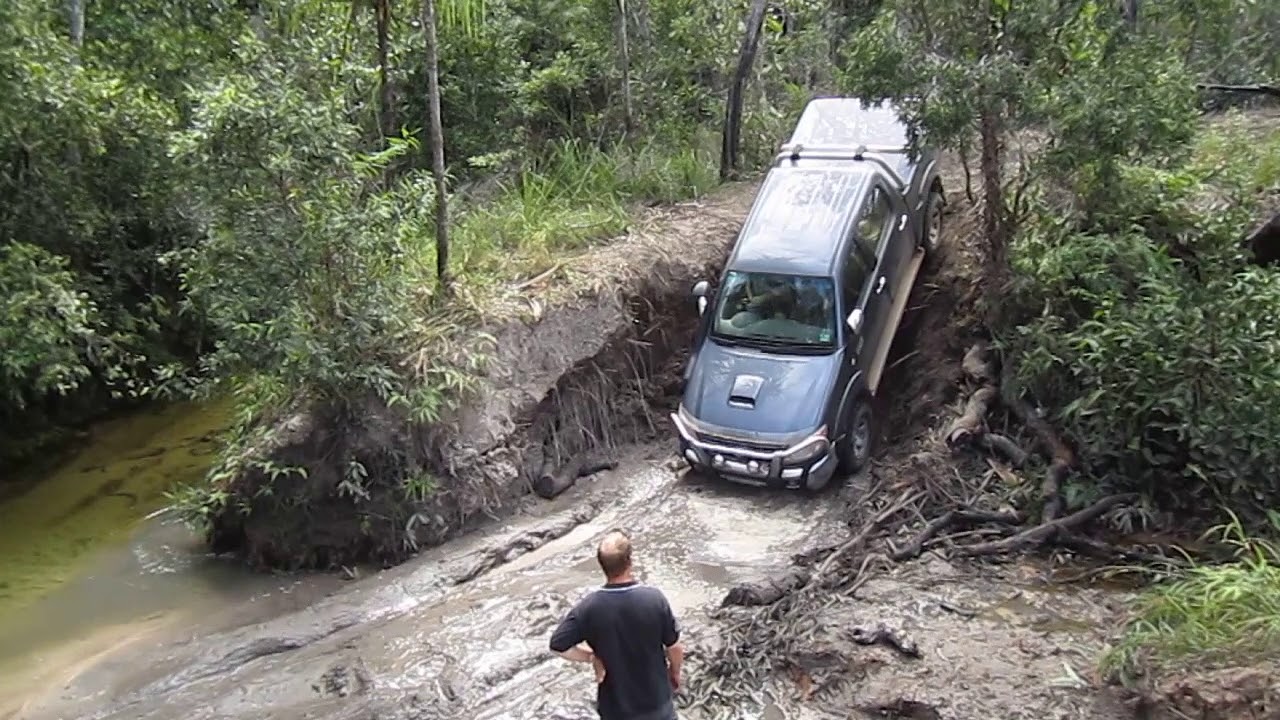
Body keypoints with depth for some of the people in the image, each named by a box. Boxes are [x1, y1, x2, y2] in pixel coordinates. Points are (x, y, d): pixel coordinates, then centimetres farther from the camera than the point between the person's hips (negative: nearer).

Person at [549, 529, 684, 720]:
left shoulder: (589, 607, -22)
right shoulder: (654, 598, -23)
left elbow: (557, 646, -16)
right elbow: (675, 648, -11)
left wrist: (592, 657, -4)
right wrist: (675, 673, 9)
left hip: (616, 704, 0)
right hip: (656, 698, 0)